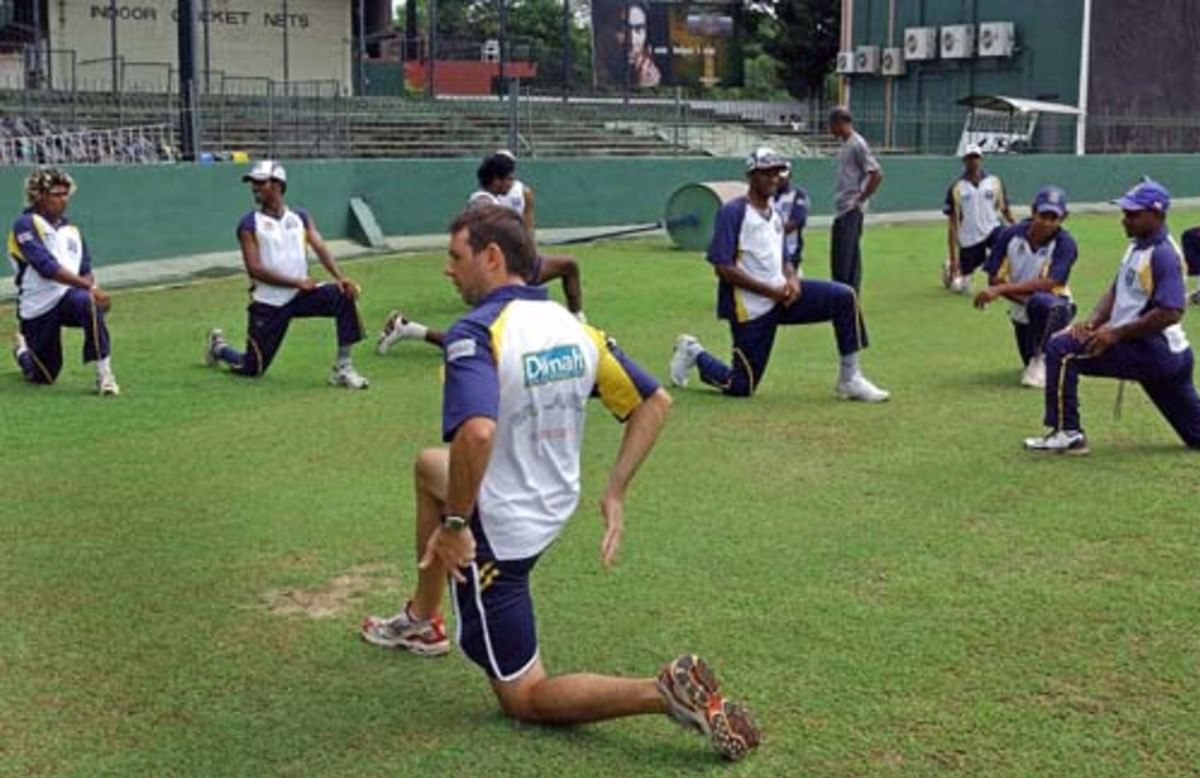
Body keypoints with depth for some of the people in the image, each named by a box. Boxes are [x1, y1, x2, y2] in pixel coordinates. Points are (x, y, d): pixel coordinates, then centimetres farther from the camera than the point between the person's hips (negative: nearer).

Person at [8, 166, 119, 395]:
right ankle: (22, 350, 40)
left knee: (88, 303, -34)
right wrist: (89, 286, -28)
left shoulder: (71, 230, 15)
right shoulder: (26, 224, -6)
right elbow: (47, 267, -20)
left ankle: (103, 373, -27)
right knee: (45, 377, 5)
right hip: (38, 307, -3)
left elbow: (85, 271, 14)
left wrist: (91, 287, -10)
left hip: (69, 296, 4)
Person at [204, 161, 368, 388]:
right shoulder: (249, 224, -4)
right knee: (251, 369, 1)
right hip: (267, 304, -3)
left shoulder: (301, 216, 7)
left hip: (301, 296, 3)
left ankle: (343, 368, -17)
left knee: (344, 296, -23)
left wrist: (340, 278, -24)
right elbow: (255, 269, -13)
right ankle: (219, 347, 36)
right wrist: (297, 282, -20)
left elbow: (320, 248, -6)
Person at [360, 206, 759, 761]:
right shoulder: (572, 325, 0)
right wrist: (615, 493, 8)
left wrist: (453, 524, -27)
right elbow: (654, 403, 5)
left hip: (494, 535, -8)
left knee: (524, 699, 7)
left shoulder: (474, 333, -24)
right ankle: (421, 622, 44)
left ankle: (667, 693, -15)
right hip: (552, 511, 8)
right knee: (429, 466, 35)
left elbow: (476, 431, -41)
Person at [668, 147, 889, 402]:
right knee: (740, 387, -2)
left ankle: (849, 379, -5)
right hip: (751, 309, -7)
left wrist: (792, 279, -5)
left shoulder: (776, 215, 13)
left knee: (844, 296, -11)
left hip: (780, 294, 7)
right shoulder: (733, 212, -12)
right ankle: (694, 354, 27)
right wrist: (771, 291, -19)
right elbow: (723, 268, -18)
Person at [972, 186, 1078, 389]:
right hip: (1022, 313, 4)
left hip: (1056, 309, -4)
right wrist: (1024, 299, -27)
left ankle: (1040, 359, -17)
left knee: (1040, 302, -38)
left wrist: (1001, 289, -38)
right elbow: (994, 279, -12)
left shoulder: (1064, 243, -21)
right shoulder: (1010, 236, -12)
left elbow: (1048, 284, -32)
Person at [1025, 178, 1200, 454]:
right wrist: (1093, 321, 0)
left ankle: (1067, 432, -12)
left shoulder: (1164, 254, -16)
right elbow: (1115, 291, 18)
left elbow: (1170, 313, -25)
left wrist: (1116, 333, -23)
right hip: (1166, 357, 10)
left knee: (1061, 349, -14)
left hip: (1153, 350, -10)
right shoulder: (1137, 246, 13)